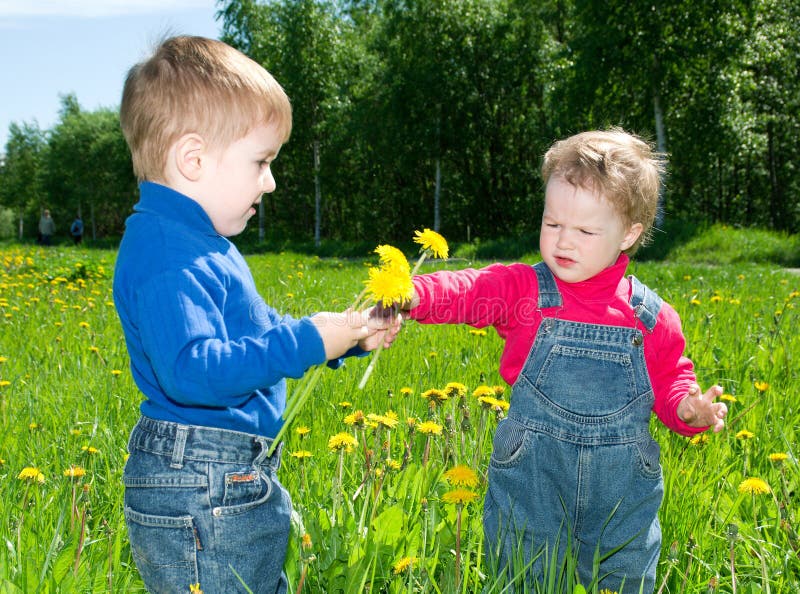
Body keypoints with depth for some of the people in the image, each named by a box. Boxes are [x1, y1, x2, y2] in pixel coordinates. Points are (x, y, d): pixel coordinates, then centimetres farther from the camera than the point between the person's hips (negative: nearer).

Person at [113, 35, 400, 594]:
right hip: (198, 497, -10)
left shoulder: (200, 244, 14)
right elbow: (191, 370, -31)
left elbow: (254, 332, 22)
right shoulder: (165, 255, -21)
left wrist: (349, 335, 12)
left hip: (237, 480, 10)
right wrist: (307, 342, -26)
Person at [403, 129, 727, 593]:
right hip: (530, 480, -1)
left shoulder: (653, 318, -1)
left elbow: (670, 383, 9)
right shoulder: (525, 291, -5)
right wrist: (412, 294, -40)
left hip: (623, 492, 1)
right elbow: (465, 292, -21)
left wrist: (689, 409, -13)